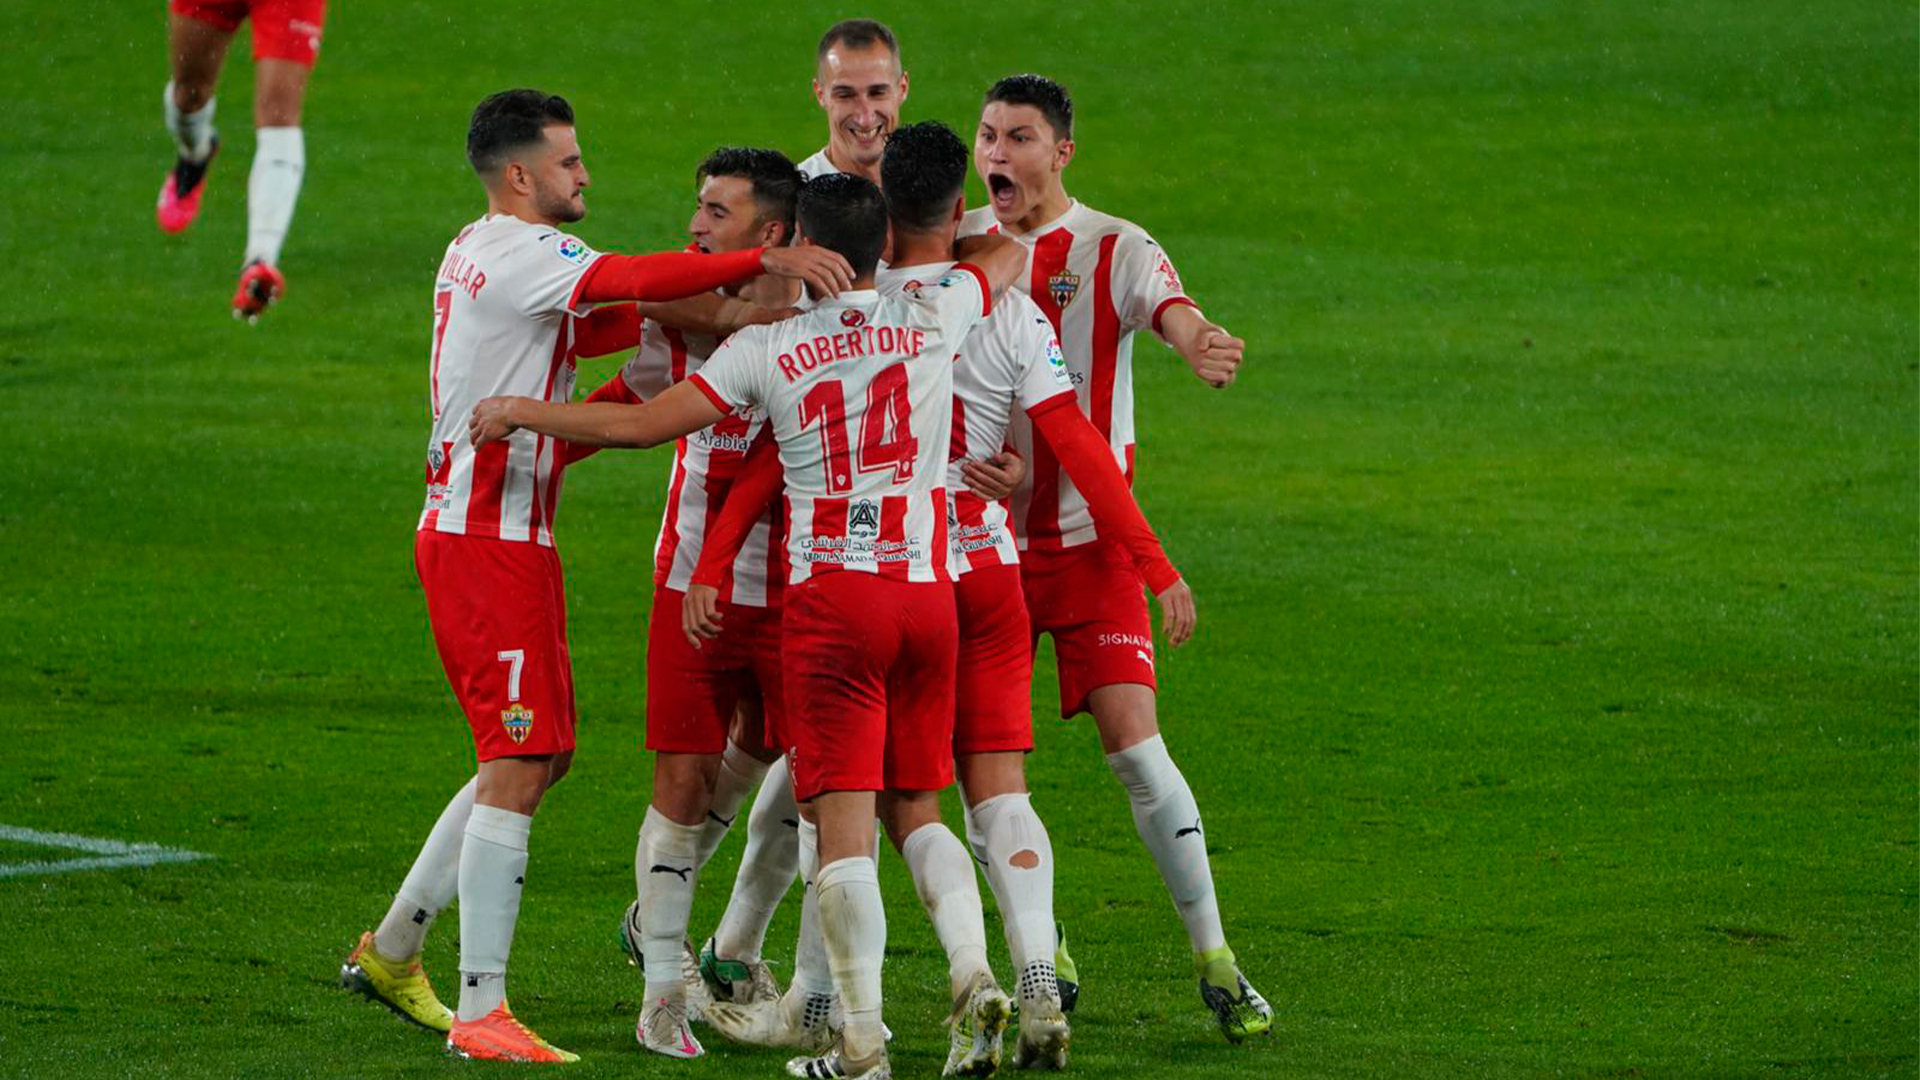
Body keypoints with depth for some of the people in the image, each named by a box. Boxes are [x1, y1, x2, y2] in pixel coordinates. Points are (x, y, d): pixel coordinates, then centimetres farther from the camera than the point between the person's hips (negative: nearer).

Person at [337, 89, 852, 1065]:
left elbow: (573, 333, 21)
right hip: (490, 538, -11)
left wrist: (684, 311, 7)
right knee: (519, 765, -11)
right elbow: (631, 280, -29)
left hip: (469, 528, 11)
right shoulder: (517, 254, -14)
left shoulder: (481, 253, 17)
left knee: (537, 756, 17)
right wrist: (768, 263, -34)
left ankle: (391, 952, 24)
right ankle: (480, 1015, -11)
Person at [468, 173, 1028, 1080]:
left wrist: (521, 411, 9)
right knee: (916, 811, 16)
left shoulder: (769, 347, -3)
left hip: (829, 596, -3)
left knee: (843, 824, -5)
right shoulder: (933, 318, 3)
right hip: (928, 589, 3)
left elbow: (640, 424, -4)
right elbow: (1009, 251, 24)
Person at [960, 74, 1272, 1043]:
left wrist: (1205, 345, -48)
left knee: (1133, 740, -12)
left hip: (1089, 538, -3)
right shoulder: (958, 246, 3)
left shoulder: (1114, 249, -6)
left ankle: (1214, 959, -4)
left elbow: (1175, 312, -24)